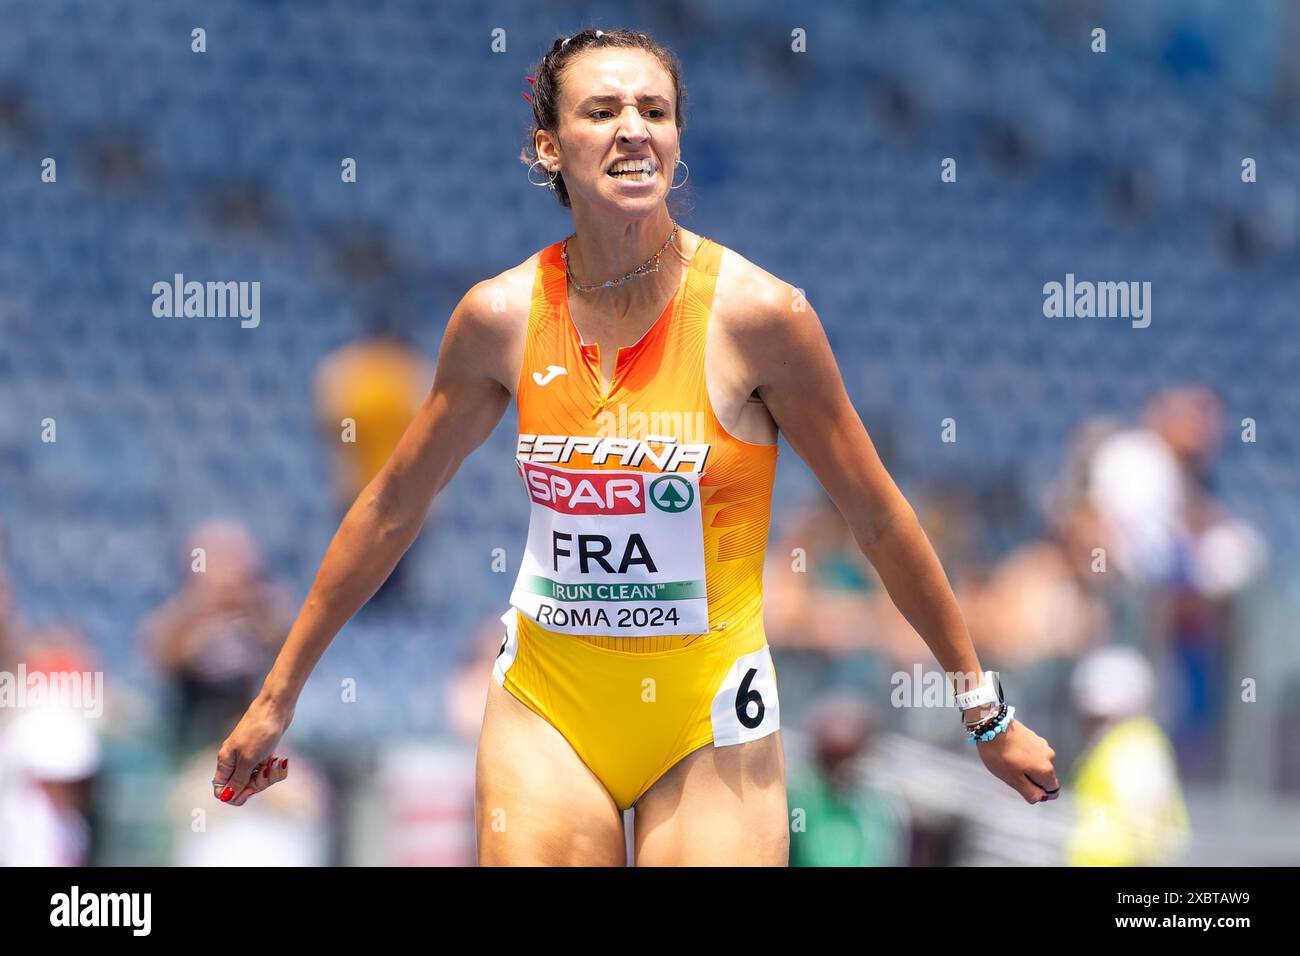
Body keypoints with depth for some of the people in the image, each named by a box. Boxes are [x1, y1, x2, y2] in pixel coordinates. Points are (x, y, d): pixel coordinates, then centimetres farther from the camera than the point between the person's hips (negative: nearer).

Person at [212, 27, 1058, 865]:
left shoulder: (756, 313, -11)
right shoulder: (502, 317, -3)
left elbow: (879, 521, -2)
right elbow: (393, 507, 10)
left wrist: (987, 712, 4)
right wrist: (279, 696, 15)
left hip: (709, 724, -2)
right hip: (545, 711, 2)